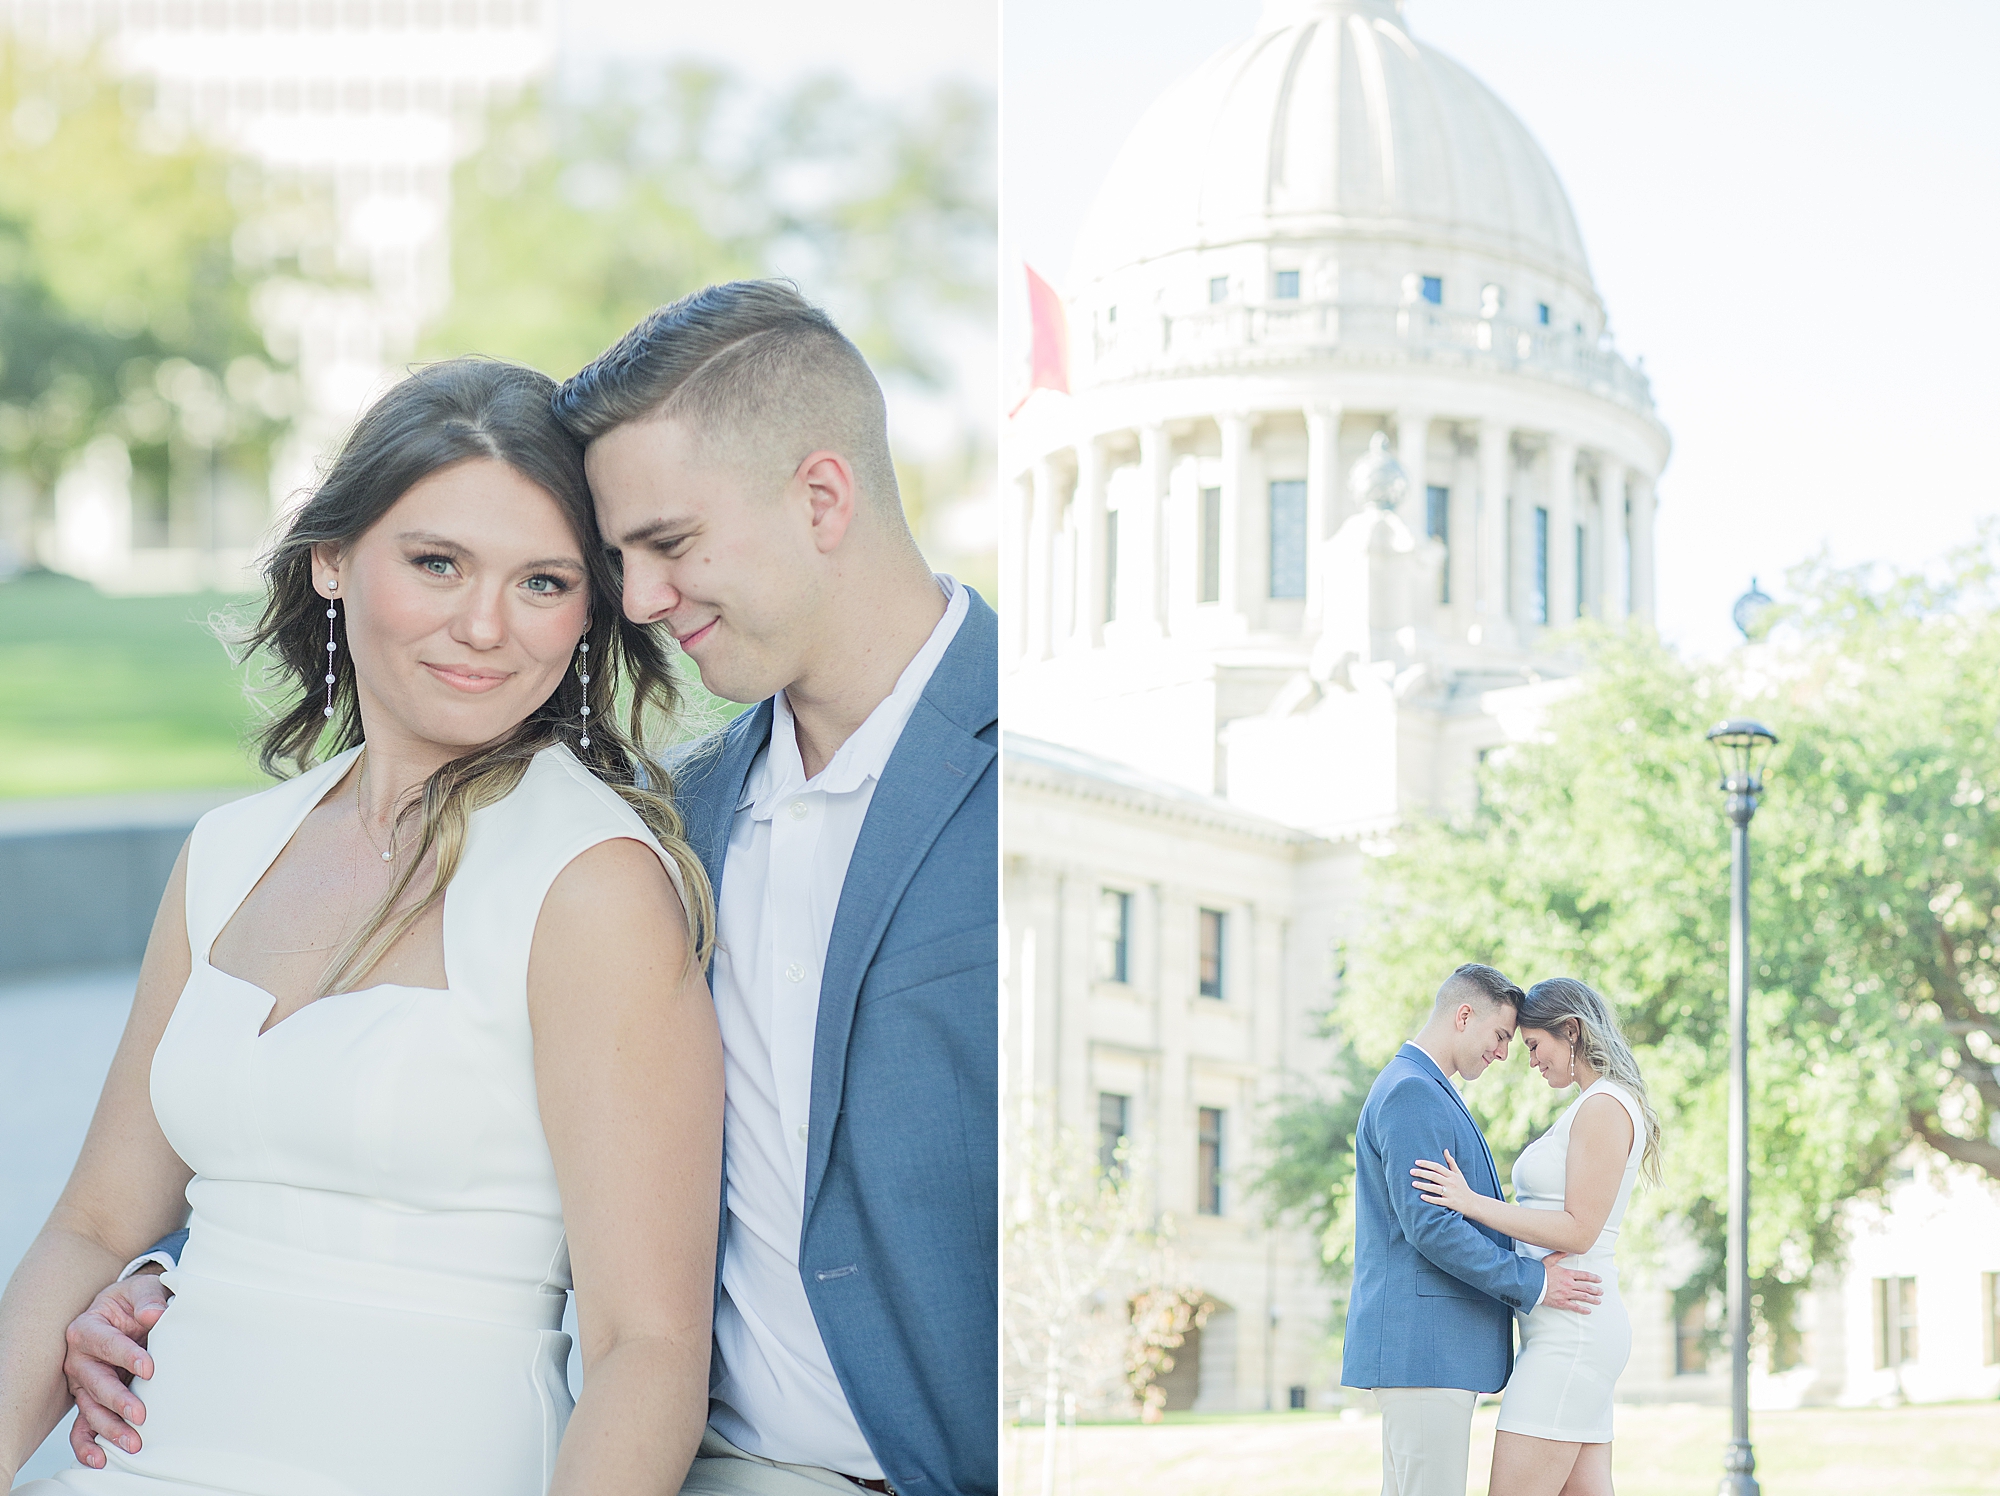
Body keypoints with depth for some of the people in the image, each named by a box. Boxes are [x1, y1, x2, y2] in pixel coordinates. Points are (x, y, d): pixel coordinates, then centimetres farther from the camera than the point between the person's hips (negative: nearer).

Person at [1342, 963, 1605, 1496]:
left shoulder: (1426, 1092, 23)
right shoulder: (1410, 1093, -12)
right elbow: (1427, 1225, -20)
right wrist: (1531, 1283, -15)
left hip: (1436, 1346, 11)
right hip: (1424, 1348, -11)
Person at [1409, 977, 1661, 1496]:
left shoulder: (1605, 1107, -11)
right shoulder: (1593, 1107, 20)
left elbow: (1578, 1230, -17)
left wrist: (1471, 1203, -17)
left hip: (1571, 1330, -10)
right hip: (1568, 1332, 10)